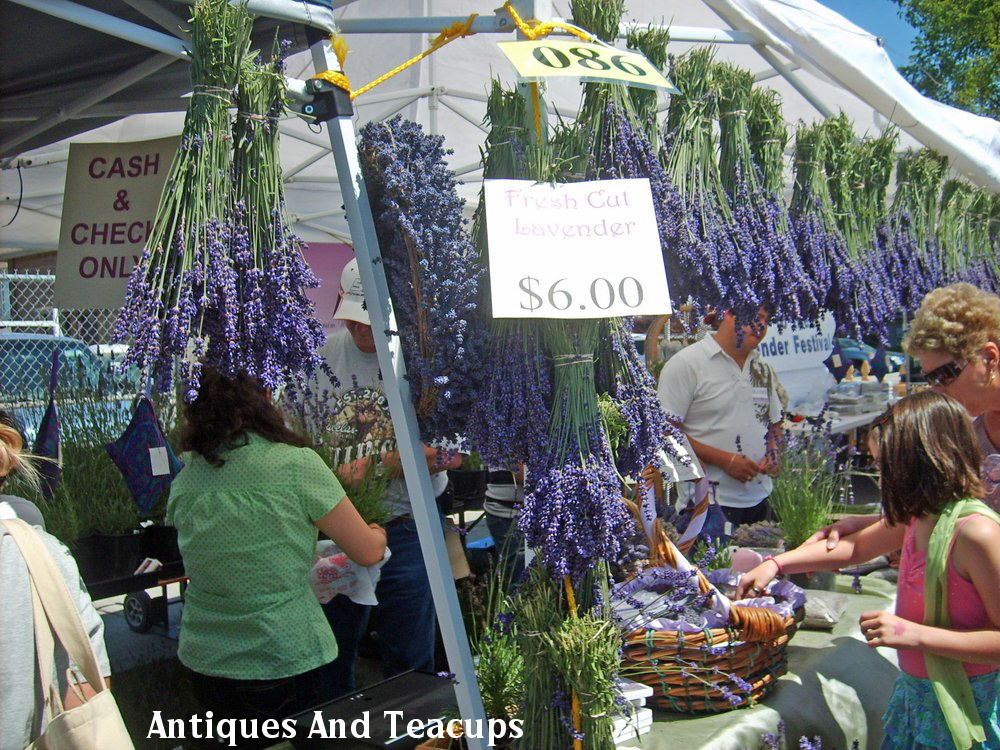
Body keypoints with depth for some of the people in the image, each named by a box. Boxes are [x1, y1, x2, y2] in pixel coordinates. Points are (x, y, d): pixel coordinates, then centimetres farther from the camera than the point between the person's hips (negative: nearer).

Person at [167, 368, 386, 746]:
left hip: (202, 663, 5)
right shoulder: (296, 464, -15)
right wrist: (377, 533, 15)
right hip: (287, 667, -4)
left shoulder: (185, 478, -1)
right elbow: (368, 552, -7)